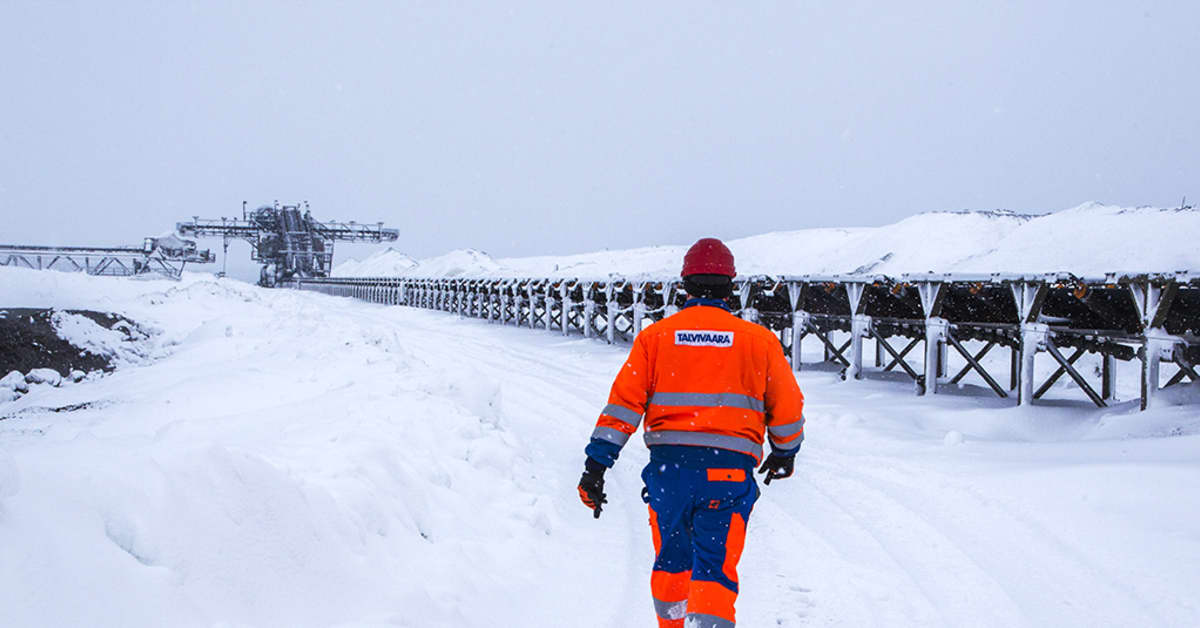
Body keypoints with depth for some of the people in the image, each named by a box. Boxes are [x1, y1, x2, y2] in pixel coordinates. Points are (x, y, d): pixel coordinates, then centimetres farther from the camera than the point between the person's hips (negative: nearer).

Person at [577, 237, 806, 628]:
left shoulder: (654, 336, 5)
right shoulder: (759, 340, 4)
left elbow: (624, 402, -1)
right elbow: (787, 406, 10)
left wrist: (597, 463, 0)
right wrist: (784, 453, 28)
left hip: (668, 467, 2)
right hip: (729, 471, -2)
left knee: (671, 559, 23)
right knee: (715, 570, 1)